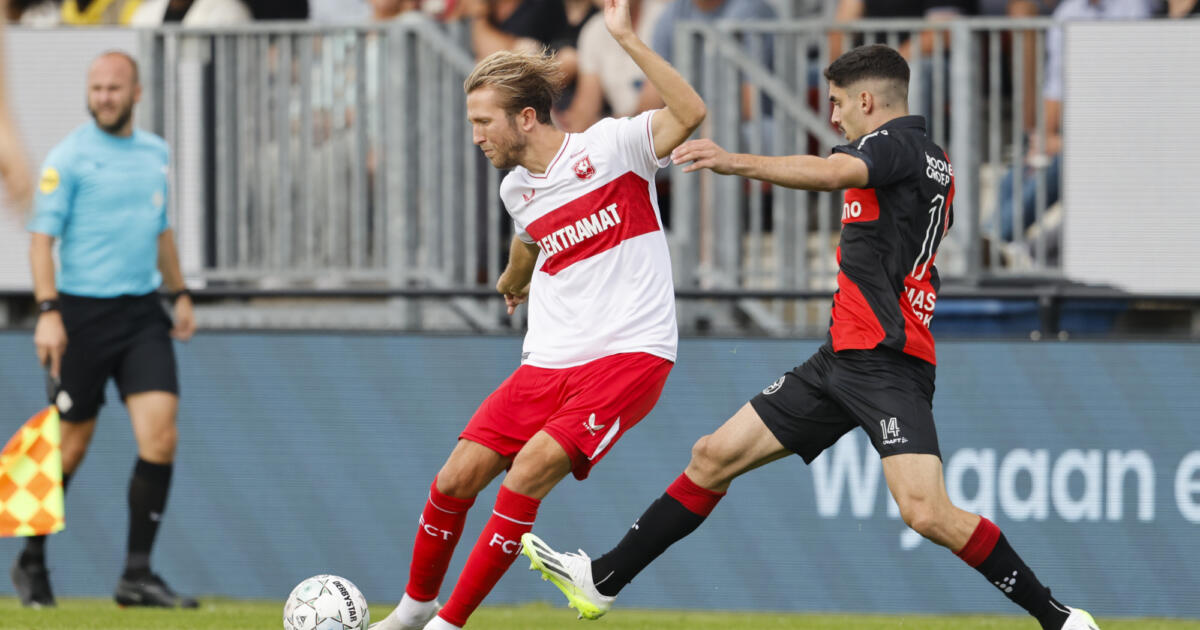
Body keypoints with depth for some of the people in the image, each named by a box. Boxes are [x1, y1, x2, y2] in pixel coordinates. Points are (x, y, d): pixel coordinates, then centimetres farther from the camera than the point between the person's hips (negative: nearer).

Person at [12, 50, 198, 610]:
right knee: (70, 448, 2)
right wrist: (48, 312, -20)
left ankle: (137, 575, -5)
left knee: (159, 437, -9)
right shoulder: (69, 156, -6)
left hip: (143, 312, 5)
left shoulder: (155, 152, 13)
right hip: (83, 312, -5)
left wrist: (180, 294, 24)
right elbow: (43, 236, -11)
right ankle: (32, 563, 21)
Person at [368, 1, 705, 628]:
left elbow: (690, 112, -23)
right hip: (549, 362, 6)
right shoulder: (516, 189, 11)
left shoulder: (609, 146, -8)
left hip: (629, 355, -6)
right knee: (456, 479, -3)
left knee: (530, 471, -22)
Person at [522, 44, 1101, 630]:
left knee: (926, 512, -23)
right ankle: (601, 581, 17)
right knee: (714, 456, 10)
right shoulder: (933, 161, 19)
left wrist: (738, 162, -41)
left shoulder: (895, 143, -10)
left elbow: (831, 172, -31)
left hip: (887, 362, -10)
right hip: (842, 359, 10)